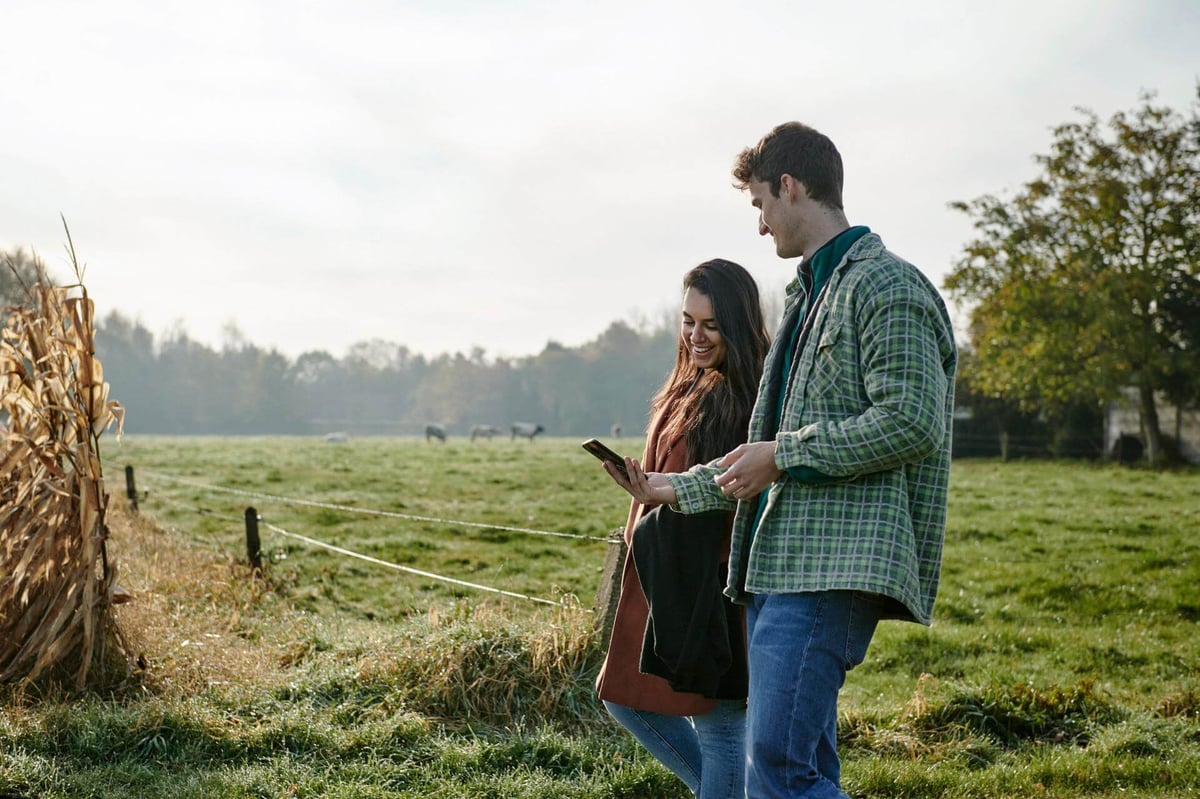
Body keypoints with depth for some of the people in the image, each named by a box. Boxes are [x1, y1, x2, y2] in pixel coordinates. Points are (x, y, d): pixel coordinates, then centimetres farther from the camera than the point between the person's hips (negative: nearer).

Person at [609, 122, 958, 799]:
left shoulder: (885, 284, -6)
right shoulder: (811, 295, 24)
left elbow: (912, 421, -19)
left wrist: (784, 455, -13)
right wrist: (679, 488, 25)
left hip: (837, 561, -10)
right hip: (781, 563, 10)